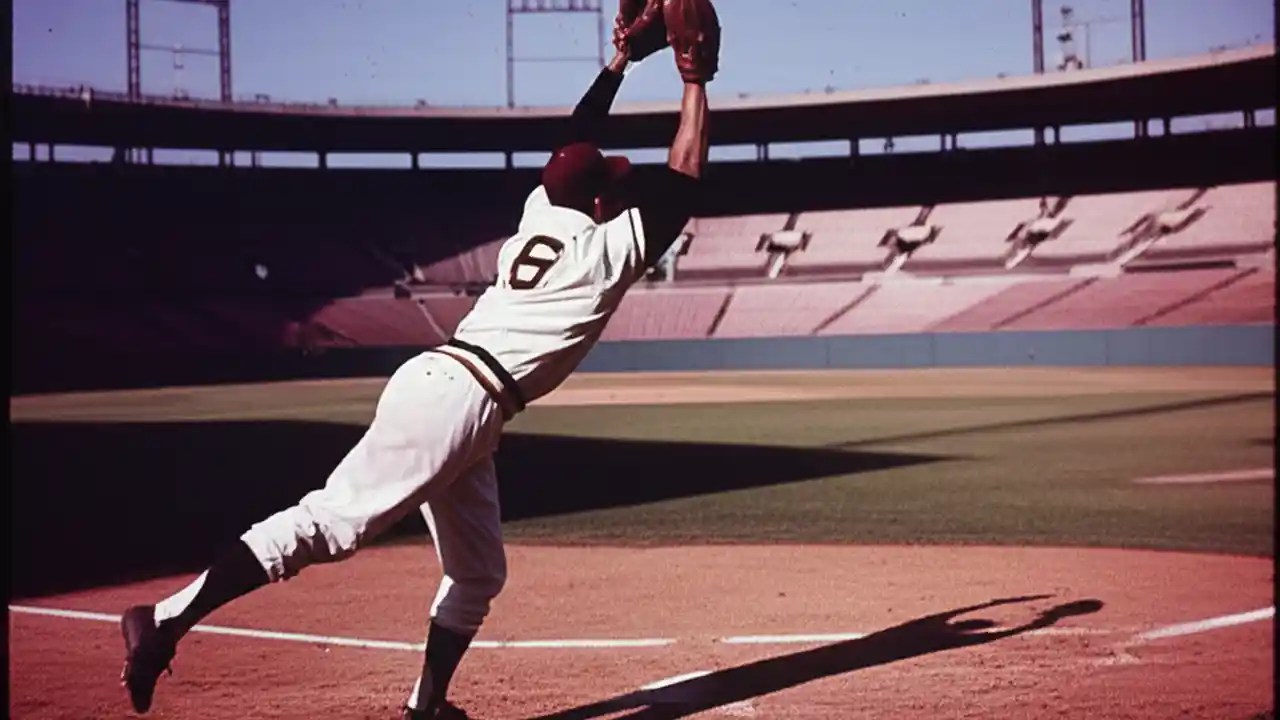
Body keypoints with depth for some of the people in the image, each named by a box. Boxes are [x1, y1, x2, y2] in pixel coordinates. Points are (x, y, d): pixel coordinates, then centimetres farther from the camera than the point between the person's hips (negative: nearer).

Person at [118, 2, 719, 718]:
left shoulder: (543, 212, 16)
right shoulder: (609, 248, -4)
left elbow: (577, 147, 32)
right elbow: (685, 179, -1)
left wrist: (620, 62, 32)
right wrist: (696, 83, 5)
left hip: (447, 385, 9)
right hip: (458, 395, -9)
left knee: (478, 573, 18)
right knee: (330, 523, -16)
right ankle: (167, 620, -23)